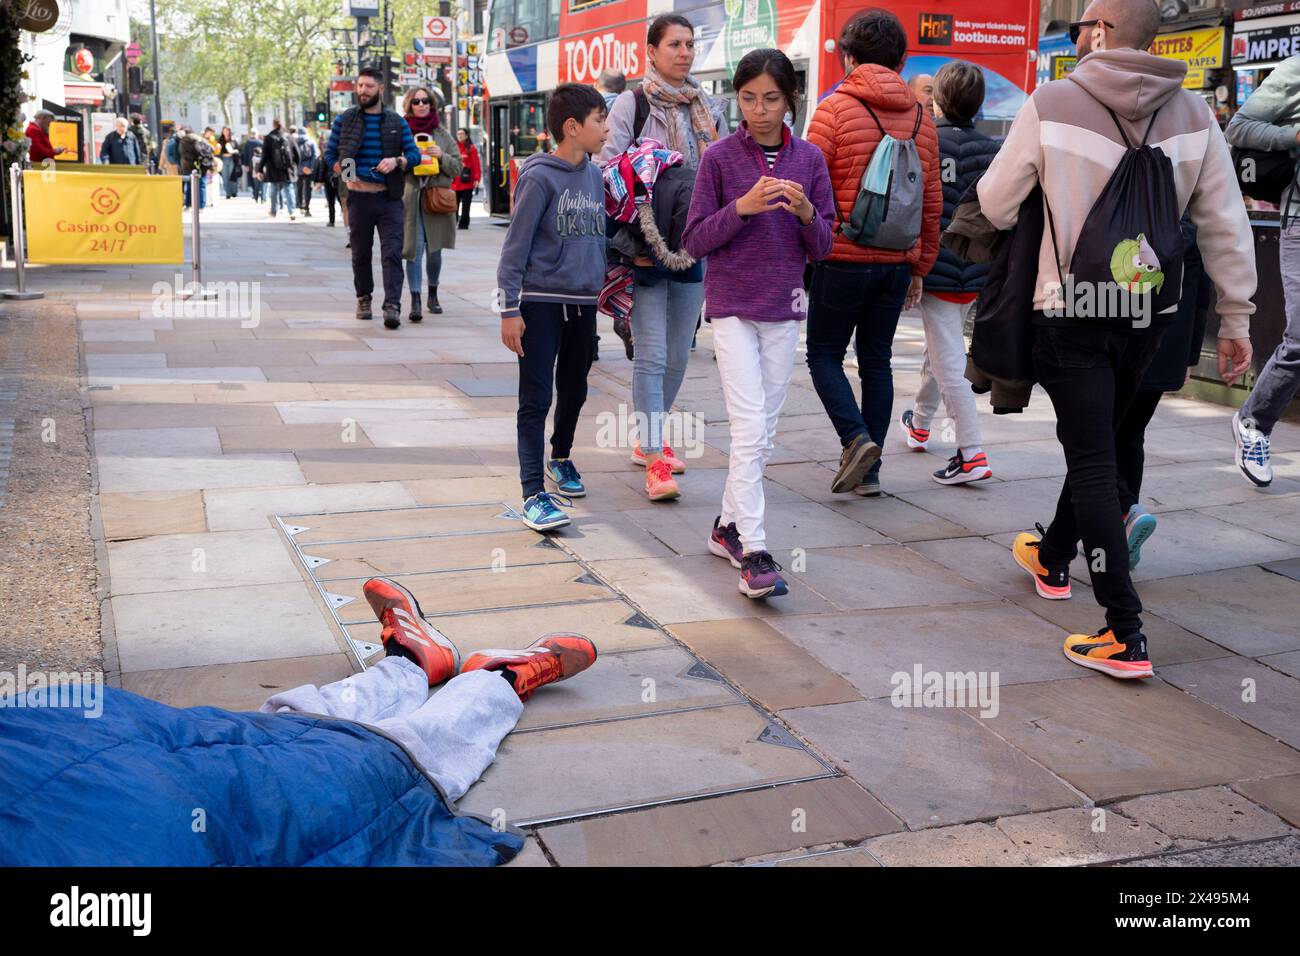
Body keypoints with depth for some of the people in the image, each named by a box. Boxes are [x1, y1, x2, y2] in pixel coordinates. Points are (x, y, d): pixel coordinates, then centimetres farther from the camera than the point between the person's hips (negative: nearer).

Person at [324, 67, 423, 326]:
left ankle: (392, 305, -14)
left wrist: (396, 162, -17)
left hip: (390, 198, 0)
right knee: (361, 253, 11)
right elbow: (330, 154, 8)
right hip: (359, 197, 1)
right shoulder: (344, 119, 5)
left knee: (392, 253, -10)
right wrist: (347, 176, -6)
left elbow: (414, 154, 3)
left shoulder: (397, 122, 6)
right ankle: (363, 299, 27)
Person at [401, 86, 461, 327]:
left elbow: (457, 167, 9)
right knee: (414, 249, -9)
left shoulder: (442, 134, 10)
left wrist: (441, 156, -9)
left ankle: (433, 295, 27)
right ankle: (415, 300, -7)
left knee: (434, 250, 9)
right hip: (409, 197, -2)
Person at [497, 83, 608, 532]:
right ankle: (534, 494, -5)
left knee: (574, 390, 18)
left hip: (583, 303, 7)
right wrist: (509, 310, -14)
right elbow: (515, 248, -12)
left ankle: (560, 458, 40)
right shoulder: (539, 177, -12)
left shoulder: (595, 176, 9)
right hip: (542, 302, -6)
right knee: (536, 399, -5)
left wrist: (602, 291, 15)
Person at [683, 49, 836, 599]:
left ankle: (728, 526, 26)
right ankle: (753, 552, -12)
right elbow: (695, 240, -5)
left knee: (763, 431, 10)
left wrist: (807, 213, -16)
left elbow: (823, 248, 5)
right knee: (750, 429, -12)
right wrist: (741, 208, -20)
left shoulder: (809, 160, 4)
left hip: (783, 310, 4)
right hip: (731, 306, -4)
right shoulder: (720, 157, -3)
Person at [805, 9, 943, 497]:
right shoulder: (920, 117, 9)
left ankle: (856, 437, -11)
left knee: (824, 353, 9)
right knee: (877, 360, 11)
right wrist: (920, 266, 19)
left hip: (843, 258, -5)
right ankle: (869, 471, 13)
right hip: (898, 261, 5)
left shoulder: (835, 109, -6)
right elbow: (931, 202, 12)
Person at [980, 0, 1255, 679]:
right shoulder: (1192, 114, 0)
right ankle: (1052, 557, 45)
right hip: (1148, 316, 5)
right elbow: (1226, 227, 2)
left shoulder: (1051, 105, -11)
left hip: (1073, 313, -4)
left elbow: (995, 206, -4)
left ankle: (1125, 636, -5)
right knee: (1097, 446, 22)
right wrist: (1236, 319, 11)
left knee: (1093, 463, -1)